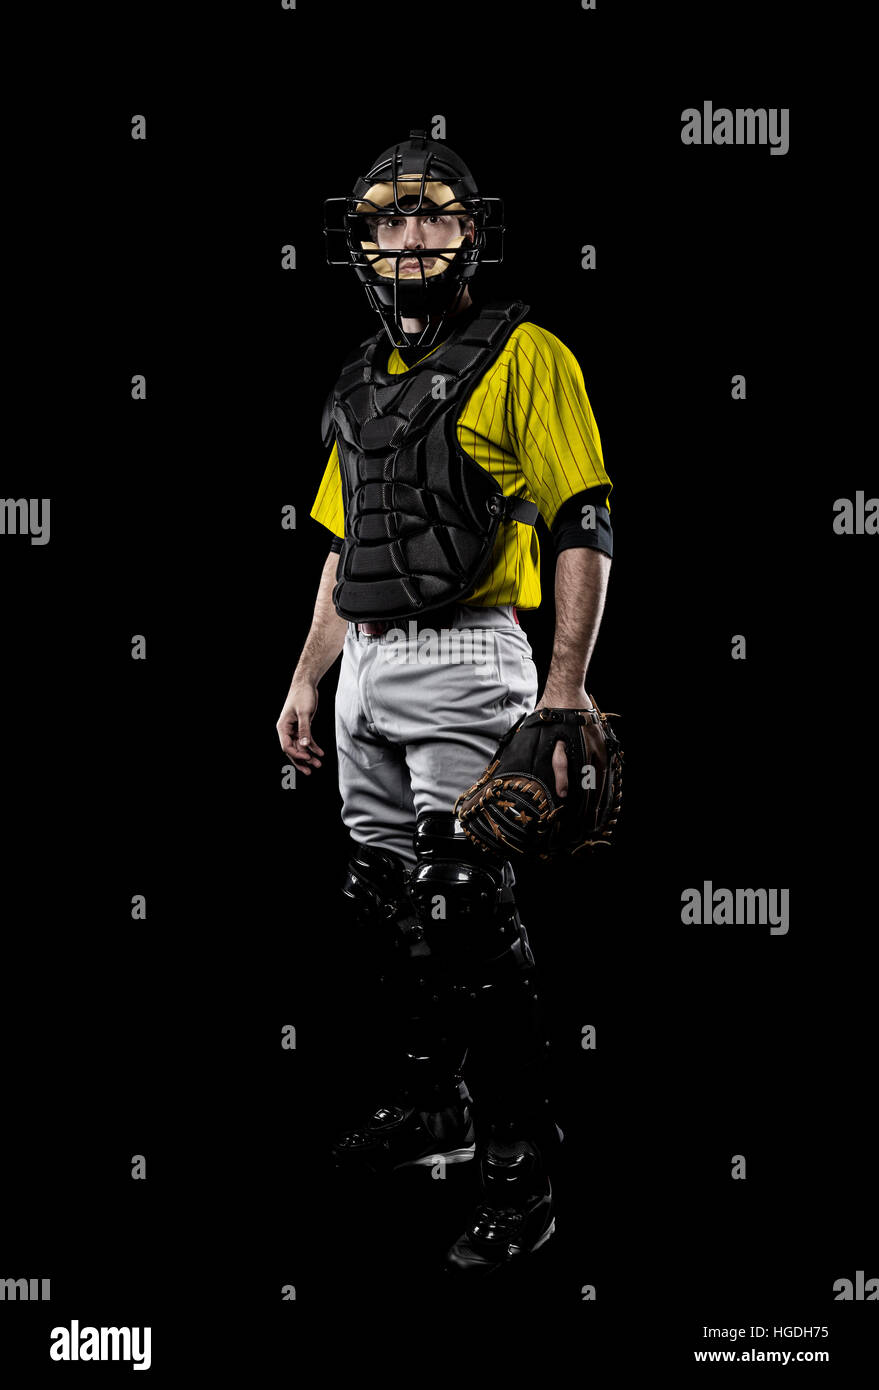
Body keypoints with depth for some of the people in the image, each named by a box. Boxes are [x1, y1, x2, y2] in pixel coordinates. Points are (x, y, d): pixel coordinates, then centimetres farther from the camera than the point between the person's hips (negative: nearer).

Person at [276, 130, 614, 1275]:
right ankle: (427, 1109, 30)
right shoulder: (364, 383, 18)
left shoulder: (523, 356, -5)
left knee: (467, 915, -12)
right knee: (388, 905, 14)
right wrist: (307, 679, 19)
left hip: (463, 666, -8)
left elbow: (587, 529, -11)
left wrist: (566, 686, -19)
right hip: (367, 670, 8)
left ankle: (519, 1171, -7)